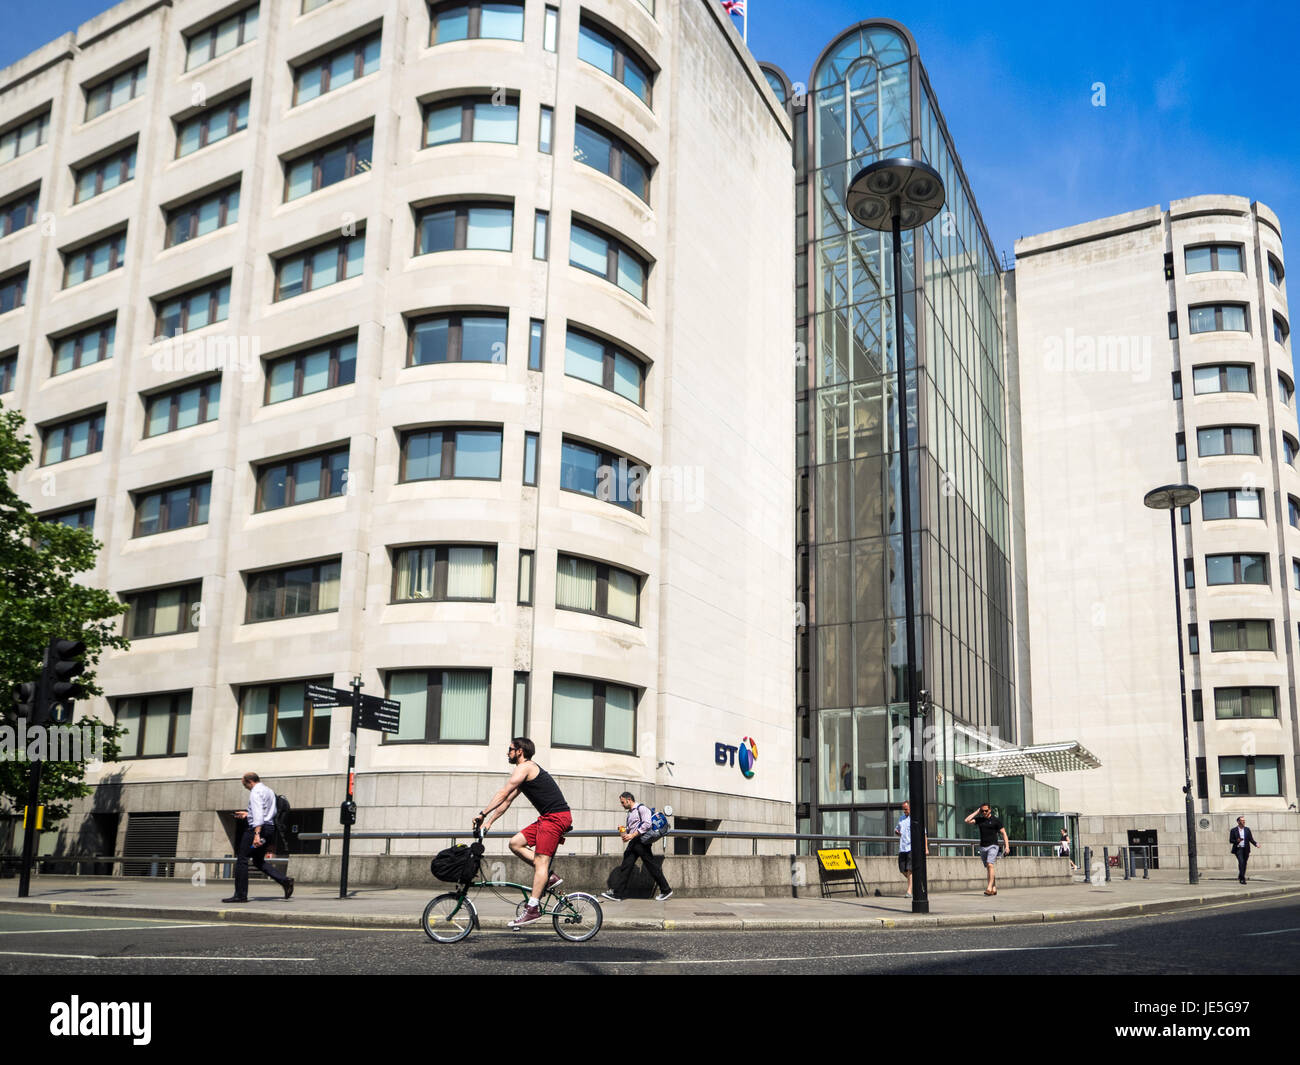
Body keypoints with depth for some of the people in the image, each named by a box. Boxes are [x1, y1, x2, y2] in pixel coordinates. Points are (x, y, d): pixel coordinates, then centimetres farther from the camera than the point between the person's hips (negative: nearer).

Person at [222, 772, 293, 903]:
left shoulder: (256, 792, -10)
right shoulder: (269, 791, 20)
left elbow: (258, 814, -21)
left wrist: (256, 834, -28)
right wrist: (248, 814, 32)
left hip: (256, 827, -9)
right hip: (270, 827, 9)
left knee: (242, 860, -1)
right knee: (258, 861, 16)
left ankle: (240, 895, -1)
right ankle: (284, 880, 0)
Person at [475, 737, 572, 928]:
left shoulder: (525, 767, -8)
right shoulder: (527, 771, 22)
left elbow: (502, 794, -13)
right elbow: (507, 801, 23)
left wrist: (482, 814, -11)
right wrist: (489, 822, 19)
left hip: (556, 817, -10)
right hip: (548, 818, 10)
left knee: (540, 860, -13)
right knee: (516, 843, 7)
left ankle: (533, 909, -15)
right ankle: (549, 877, 7)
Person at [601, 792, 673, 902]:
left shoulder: (641, 808, -6)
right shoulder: (630, 813, 21)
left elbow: (647, 824, -18)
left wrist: (632, 835, -21)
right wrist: (624, 832, 7)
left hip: (642, 841, -9)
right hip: (633, 843, 9)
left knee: (652, 866, -4)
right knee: (625, 866, 2)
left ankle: (666, 891, 6)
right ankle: (617, 894, 0)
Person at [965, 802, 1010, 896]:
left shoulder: (995, 820, -1)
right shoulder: (979, 820, 10)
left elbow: (1003, 833, 0)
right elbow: (967, 820, 0)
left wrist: (1007, 846, -10)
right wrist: (977, 812, 3)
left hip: (992, 846, -5)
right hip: (982, 847, 5)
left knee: (990, 865, -20)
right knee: (988, 868, 8)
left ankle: (989, 888, -25)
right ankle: (994, 889, 16)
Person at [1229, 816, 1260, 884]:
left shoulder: (1247, 830, 11)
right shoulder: (1233, 830, 2)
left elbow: (1251, 839, 7)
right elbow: (1230, 840, 0)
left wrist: (1256, 844, -12)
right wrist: (1237, 841, -20)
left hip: (1246, 849, 4)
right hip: (1238, 849, -4)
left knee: (1244, 864, 7)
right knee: (1241, 862, -19)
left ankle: (1240, 878, 24)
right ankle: (1242, 878, -17)